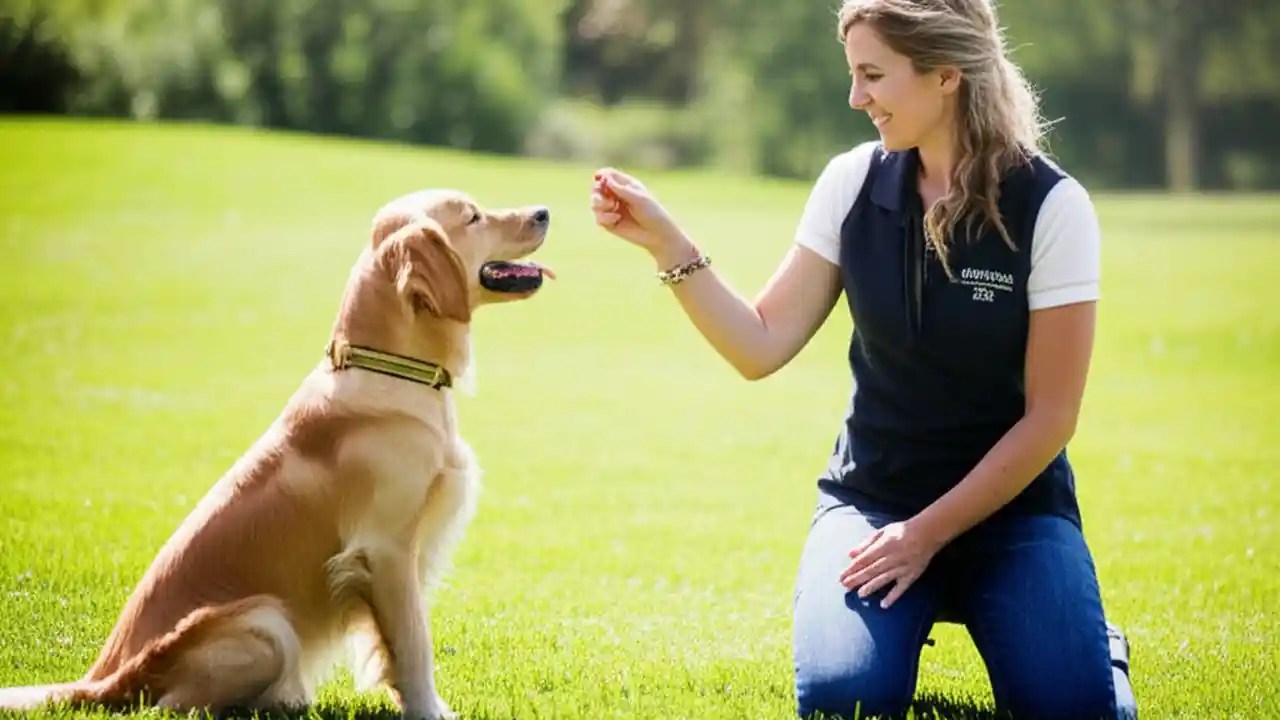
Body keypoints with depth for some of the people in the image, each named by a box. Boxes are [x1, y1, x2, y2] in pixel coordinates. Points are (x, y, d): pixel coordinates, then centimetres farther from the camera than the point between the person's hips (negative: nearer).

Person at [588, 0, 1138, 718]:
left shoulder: (1050, 206, -13)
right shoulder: (855, 183, -3)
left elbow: (1050, 415, -11)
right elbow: (762, 346, -1)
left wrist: (929, 532, -13)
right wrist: (666, 241, -11)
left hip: (1009, 502, -2)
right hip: (873, 494, 2)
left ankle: (1099, 648, 11)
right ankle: (908, 617, 11)